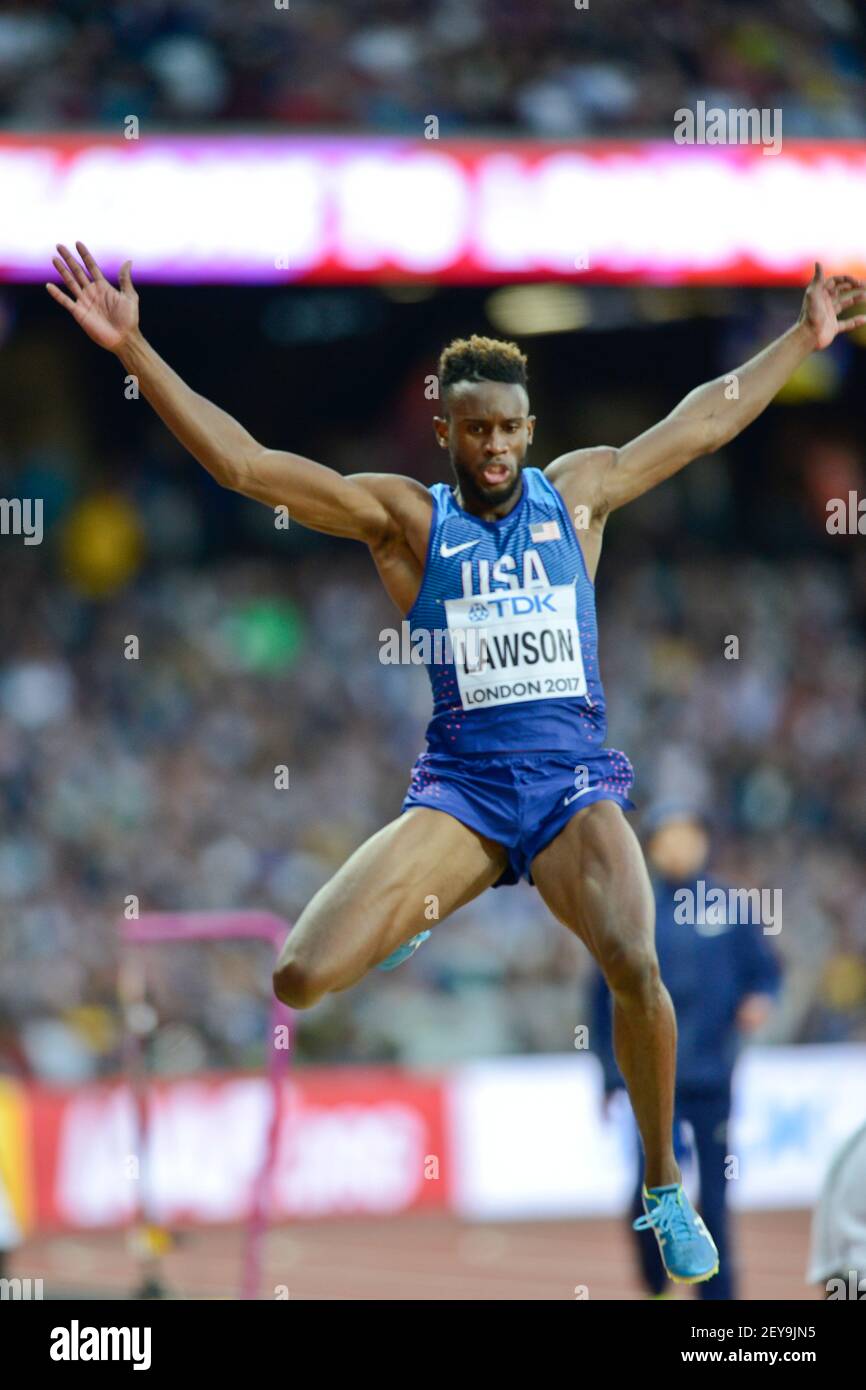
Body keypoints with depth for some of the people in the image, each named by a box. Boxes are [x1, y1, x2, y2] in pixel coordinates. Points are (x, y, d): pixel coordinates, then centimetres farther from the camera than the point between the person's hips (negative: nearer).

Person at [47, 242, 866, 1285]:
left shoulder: (578, 493, 11)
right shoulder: (404, 517, 5)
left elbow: (705, 421, 20)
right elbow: (241, 462, -2)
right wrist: (133, 349, -9)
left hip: (576, 783, 0)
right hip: (459, 792, 0)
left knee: (632, 962, -28)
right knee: (301, 978, -20)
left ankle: (665, 1191, -9)